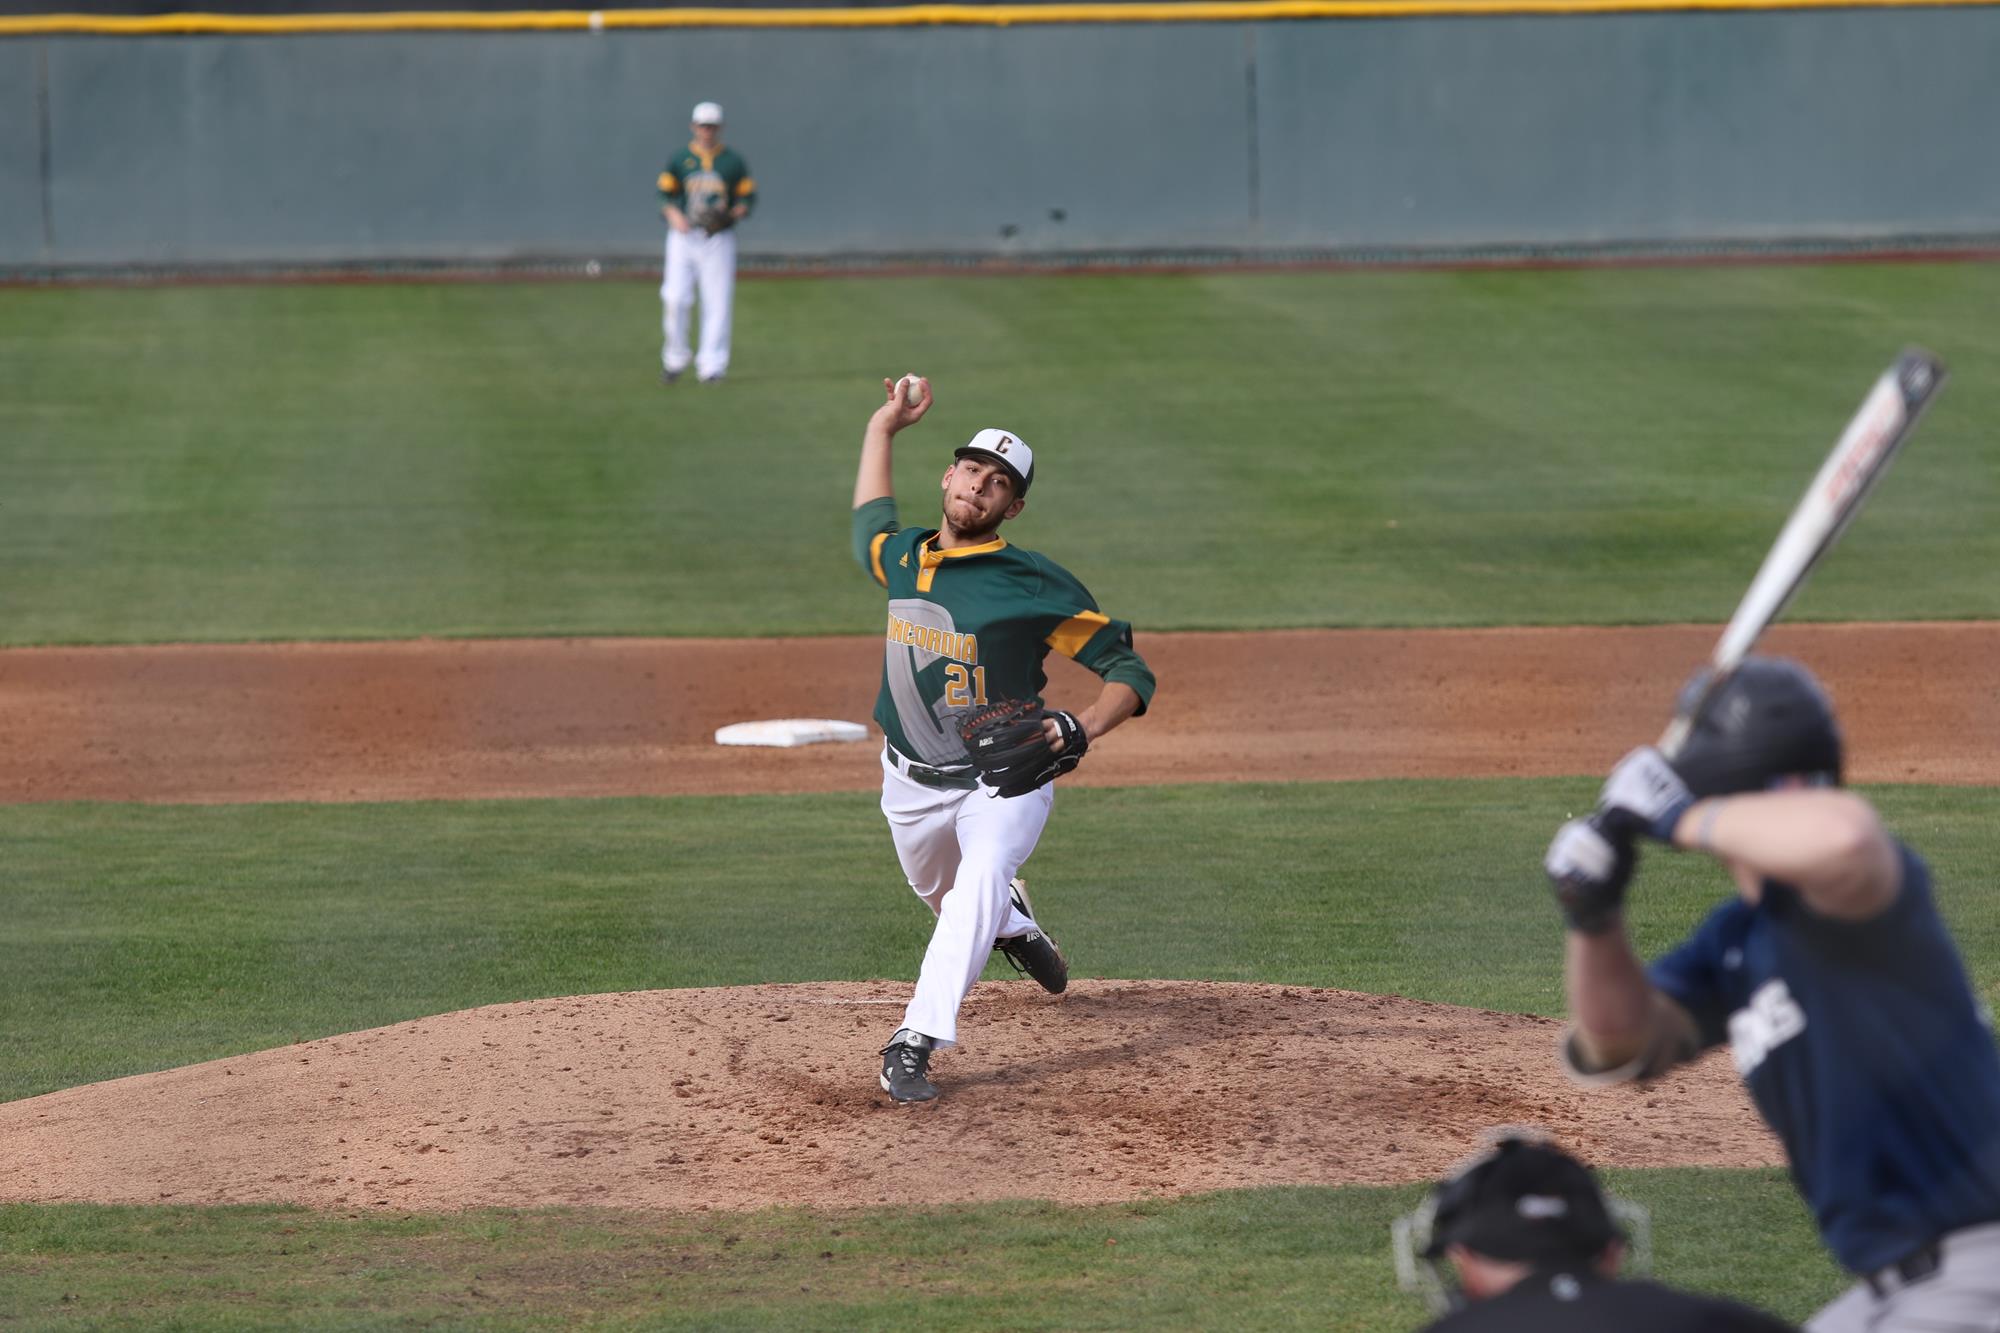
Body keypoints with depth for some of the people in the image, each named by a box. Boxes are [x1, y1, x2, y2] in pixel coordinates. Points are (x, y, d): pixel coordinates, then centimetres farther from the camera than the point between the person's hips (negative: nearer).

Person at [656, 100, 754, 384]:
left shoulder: (734, 161, 7)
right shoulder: (679, 159, 9)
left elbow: (748, 198, 8)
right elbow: (666, 196, 8)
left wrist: (731, 214, -12)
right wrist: (675, 216, -12)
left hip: (718, 240, -1)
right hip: (684, 236, 1)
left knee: (717, 302, -5)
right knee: (676, 299, -7)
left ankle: (712, 365, -1)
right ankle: (675, 358, 8)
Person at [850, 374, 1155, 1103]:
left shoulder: (1035, 585, -19)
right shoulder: (899, 557, -1)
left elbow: (1130, 670, -16)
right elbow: (869, 523, 26)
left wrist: (1083, 727, -35)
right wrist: (884, 427, 24)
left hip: (1003, 782, -6)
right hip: (911, 782, 6)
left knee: (981, 881, -31)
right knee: (941, 893, 23)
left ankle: (916, 1042, -37)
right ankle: (1016, 926, 58)